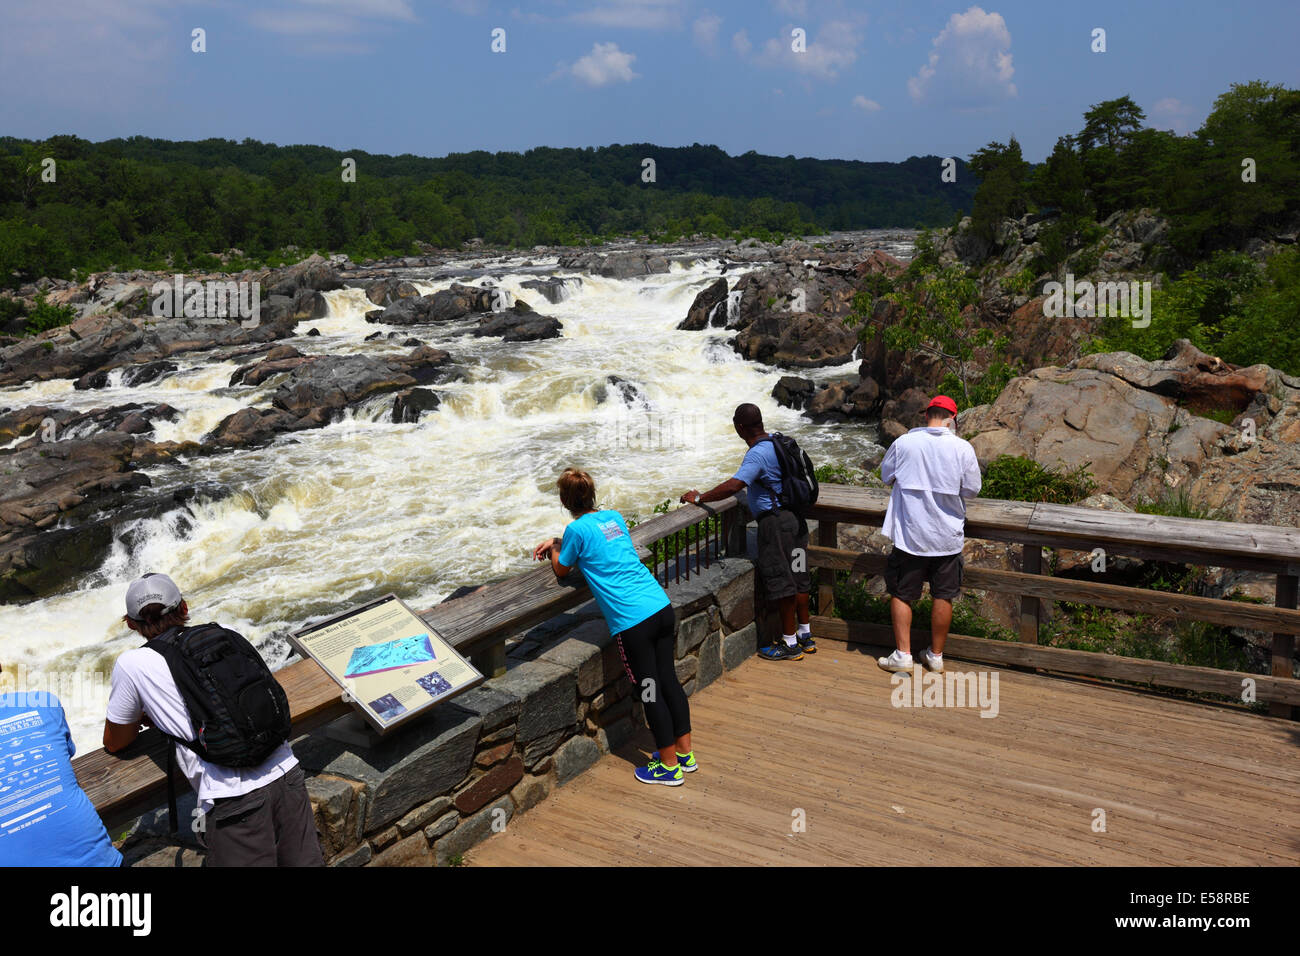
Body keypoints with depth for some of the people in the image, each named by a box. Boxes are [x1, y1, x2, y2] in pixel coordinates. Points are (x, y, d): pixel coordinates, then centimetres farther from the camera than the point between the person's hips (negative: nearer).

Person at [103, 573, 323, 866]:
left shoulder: (132, 664, 3)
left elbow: (114, 743, 18)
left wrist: (137, 716, 39)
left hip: (232, 801, -4)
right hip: (286, 775, 5)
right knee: (307, 862, 10)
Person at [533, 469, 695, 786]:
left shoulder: (577, 529, -6)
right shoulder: (615, 517, 14)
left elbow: (561, 570, 10)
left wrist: (554, 549, 29)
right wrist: (557, 543, 33)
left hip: (632, 621, -7)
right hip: (662, 607, 7)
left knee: (650, 691, 4)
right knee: (669, 679, 16)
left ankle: (669, 766, 16)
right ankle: (685, 753, 27)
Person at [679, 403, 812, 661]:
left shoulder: (758, 454, -21)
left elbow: (733, 486, -33)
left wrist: (699, 498, -23)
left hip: (776, 521, -10)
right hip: (794, 517, 10)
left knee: (781, 581, -1)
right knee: (797, 577, 15)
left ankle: (790, 644, 8)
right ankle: (805, 636, 26)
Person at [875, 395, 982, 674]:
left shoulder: (903, 443, -7)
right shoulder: (963, 448, -9)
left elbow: (886, 475, 7)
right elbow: (972, 489, 1)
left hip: (909, 534, -1)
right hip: (947, 537, 1)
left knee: (901, 594, 10)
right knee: (943, 596, 13)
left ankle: (903, 654, 9)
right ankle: (936, 655, 22)